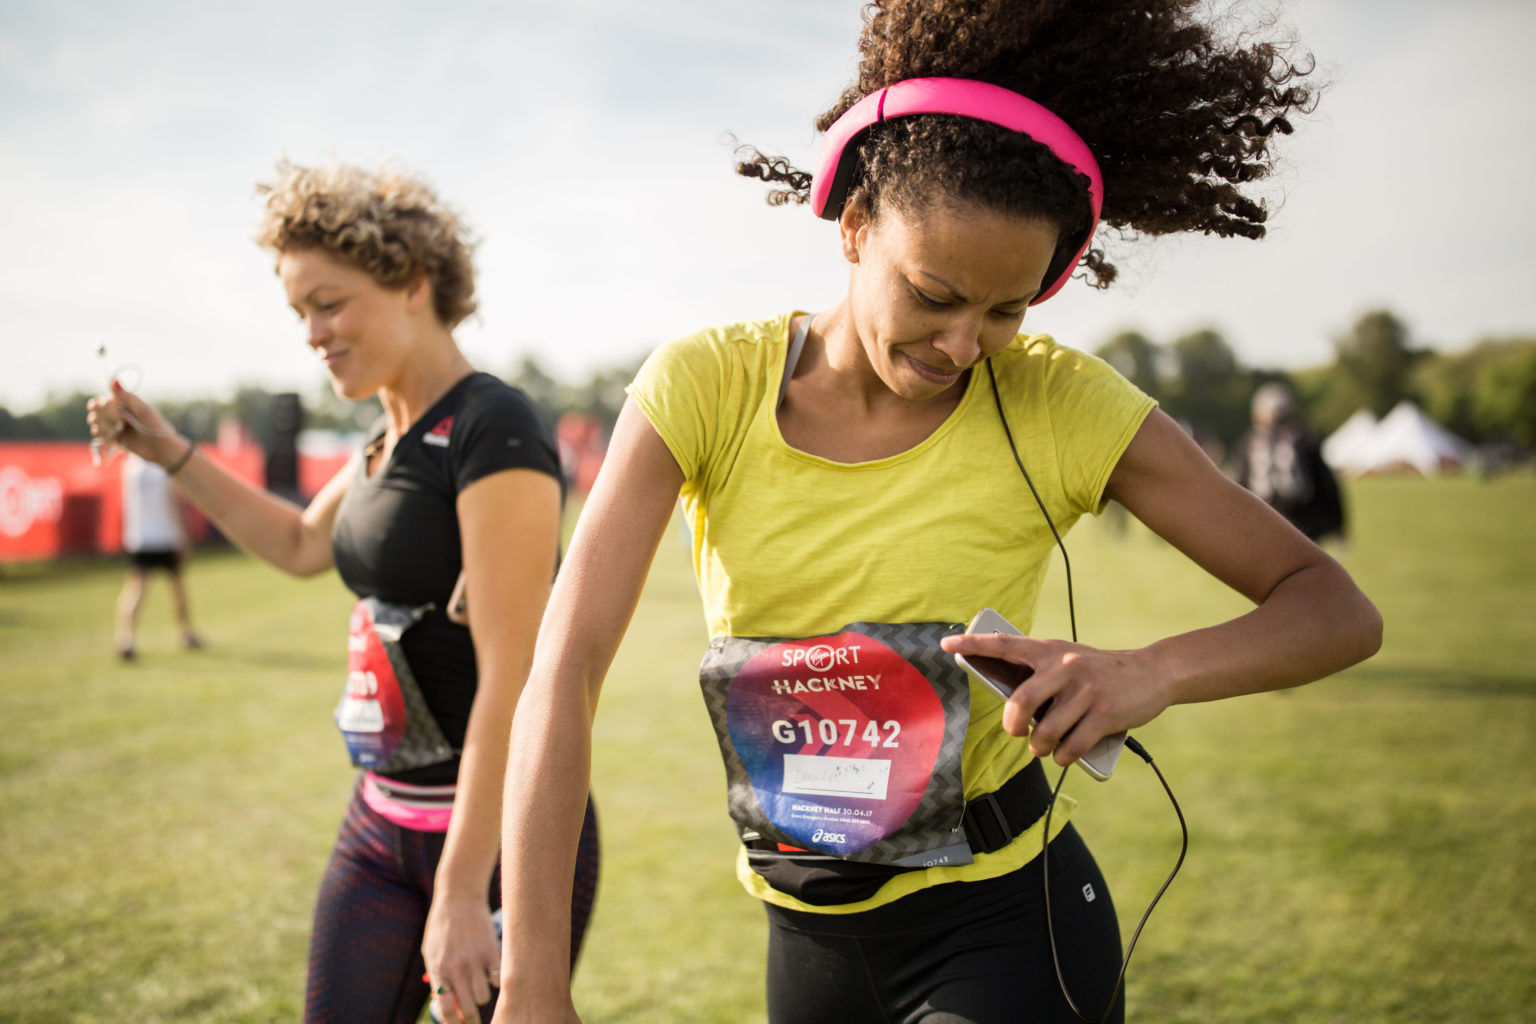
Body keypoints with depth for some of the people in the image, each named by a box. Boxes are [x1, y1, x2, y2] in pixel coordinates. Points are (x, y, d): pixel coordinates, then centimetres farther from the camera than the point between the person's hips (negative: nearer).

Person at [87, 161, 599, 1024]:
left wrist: (462, 892, -24)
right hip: (383, 823, 8)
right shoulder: (394, 440, 9)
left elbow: (512, 677, -23)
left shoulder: (493, 430, -18)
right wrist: (169, 453, 21)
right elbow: (303, 546, 29)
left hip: (501, 833, -8)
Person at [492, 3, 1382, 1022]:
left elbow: (1339, 609, -9)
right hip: (808, 934, 2)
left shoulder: (1060, 405, -14)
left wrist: (1152, 672, -29)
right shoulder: (705, 386, -13)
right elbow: (562, 676, -17)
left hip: (1008, 929, -2)